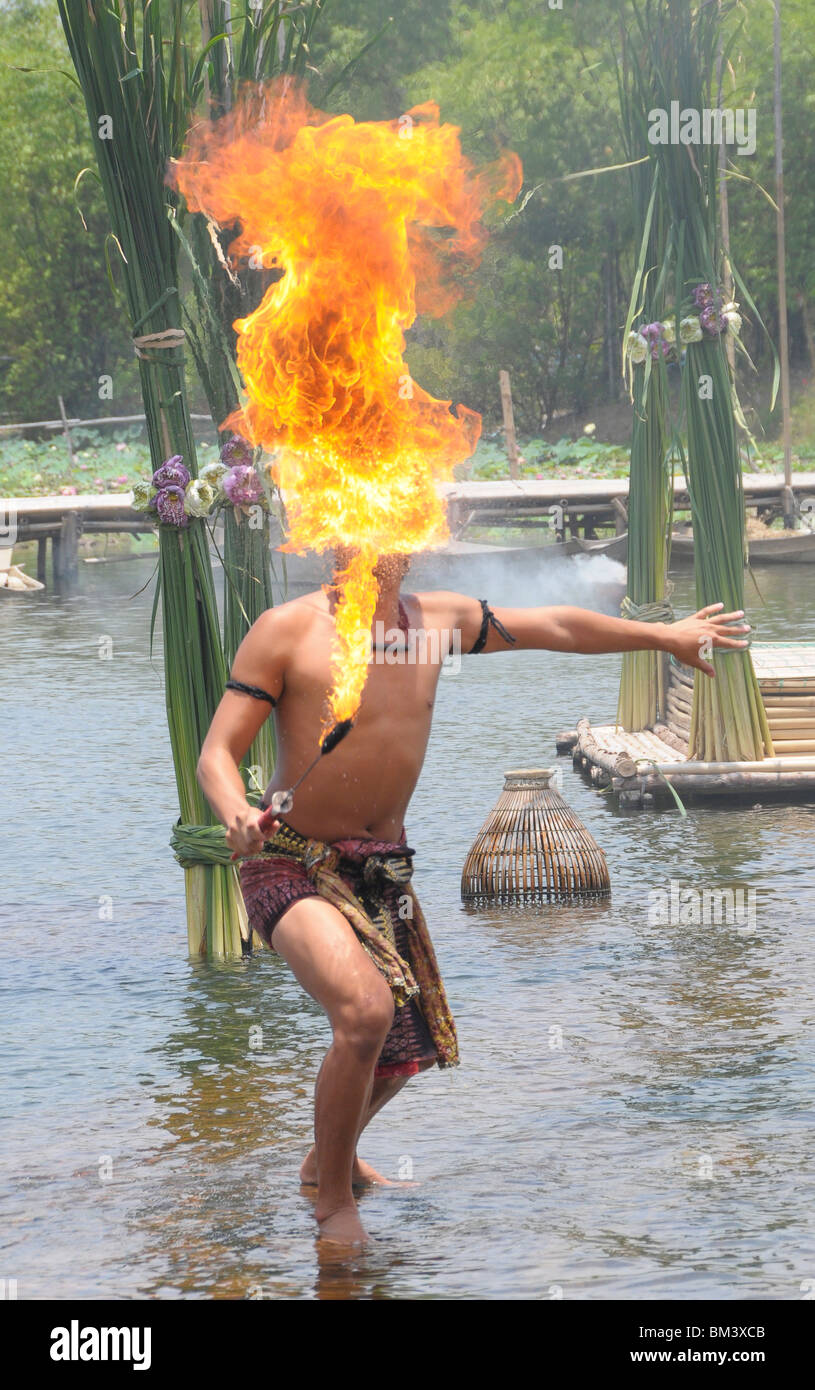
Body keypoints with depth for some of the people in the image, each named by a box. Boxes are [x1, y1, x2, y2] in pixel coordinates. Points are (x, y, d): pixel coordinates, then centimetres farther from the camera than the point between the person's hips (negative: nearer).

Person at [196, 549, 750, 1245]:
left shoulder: (436, 621, 2)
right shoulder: (287, 630, -13)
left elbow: (554, 626, 16)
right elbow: (217, 752, -13)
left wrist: (666, 634, 26)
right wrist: (238, 814, -36)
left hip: (383, 867, 7)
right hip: (293, 866, -7)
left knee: (408, 1046, 17)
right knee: (366, 1009, -29)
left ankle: (329, 1156, 47)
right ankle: (333, 1200, -10)